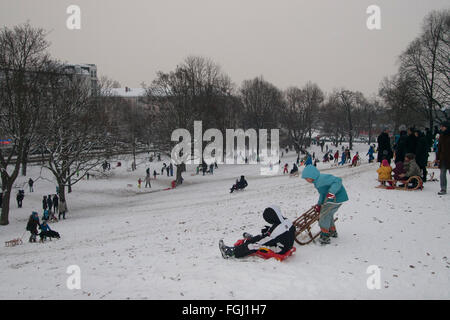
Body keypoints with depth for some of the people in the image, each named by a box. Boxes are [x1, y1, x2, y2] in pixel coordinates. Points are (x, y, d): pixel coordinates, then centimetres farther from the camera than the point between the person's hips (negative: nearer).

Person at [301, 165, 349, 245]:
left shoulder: (323, 178, -26)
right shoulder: (317, 181, 9)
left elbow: (338, 181, -33)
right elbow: (322, 193, 21)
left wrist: (331, 192, -44)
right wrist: (319, 204, 21)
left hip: (336, 198, -11)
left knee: (325, 214, -10)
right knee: (328, 214, 25)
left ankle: (325, 236, -1)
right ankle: (332, 232, 44)